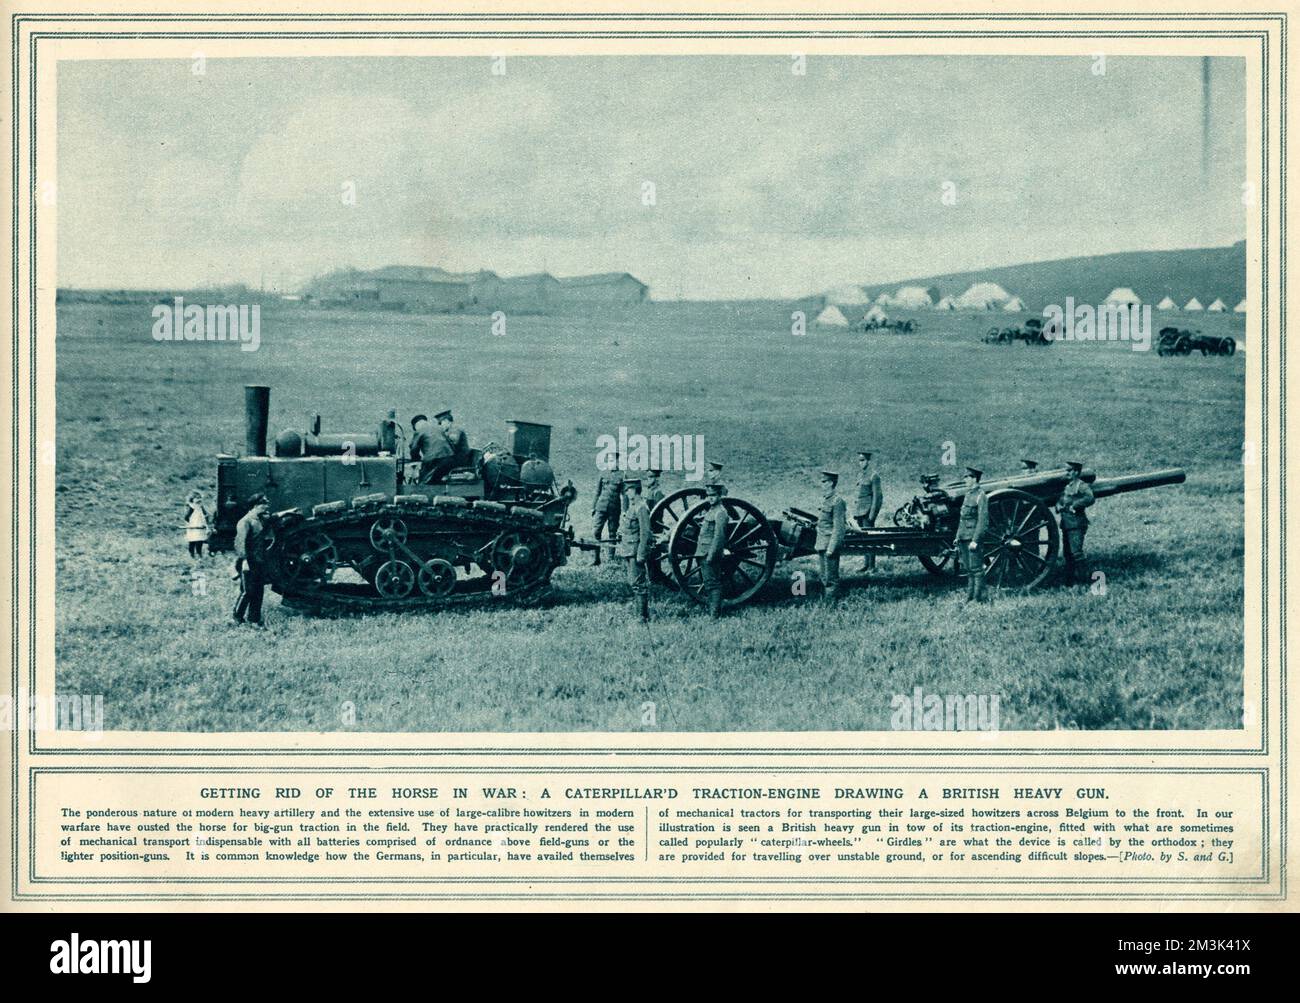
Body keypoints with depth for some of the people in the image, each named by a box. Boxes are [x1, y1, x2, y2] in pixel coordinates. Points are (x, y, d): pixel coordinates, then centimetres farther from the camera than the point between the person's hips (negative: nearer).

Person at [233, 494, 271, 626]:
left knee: (259, 591, 10)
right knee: (247, 591, -3)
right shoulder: (245, 522, -14)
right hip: (248, 562, -8)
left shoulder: (262, 520, 11)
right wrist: (244, 560, -27)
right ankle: (238, 617, 13)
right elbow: (241, 542, -21)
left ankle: (254, 618, 19)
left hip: (260, 561, 8)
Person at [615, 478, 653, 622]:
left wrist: (641, 554, -22)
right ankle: (636, 609, 26)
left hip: (636, 551, -10)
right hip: (629, 550, 10)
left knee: (638, 583, -8)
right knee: (632, 582, 16)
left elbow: (645, 533, -20)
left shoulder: (641, 508, -17)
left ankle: (643, 616, -6)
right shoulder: (632, 506, 13)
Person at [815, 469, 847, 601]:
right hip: (822, 543, 9)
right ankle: (824, 599, 23)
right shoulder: (825, 499, 13)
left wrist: (831, 548, -21)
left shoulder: (837, 501, -15)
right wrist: (818, 543, 20)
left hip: (831, 543, -9)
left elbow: (838, 527, -18)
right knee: (823, 575, 15)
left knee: (831, 577, -3)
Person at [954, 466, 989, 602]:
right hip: (964, 538, 8)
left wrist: (975, 540, -20)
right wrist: (958, 536, 17)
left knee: (976, 569, -4)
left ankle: (978, 598, -1)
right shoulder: (968, 494, 16)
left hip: (973, 538, -8)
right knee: (968, 569, 12)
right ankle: (969, 596, 18)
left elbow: (983, 521, -15)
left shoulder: (980, 496, -11)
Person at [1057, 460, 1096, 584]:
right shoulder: (1067, 487, 20)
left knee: (1076, 552, -14)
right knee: (1067, 553, 11)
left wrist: (1074, 505, -21)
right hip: (1066, 523, 9)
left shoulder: (1082, 486, -6)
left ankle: (1083, 580, -10)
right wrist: (1059, 506, 6)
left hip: (1076, 524, -9)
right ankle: (1070, 580, 17)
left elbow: (1090, 498, -23)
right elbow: (1060, 501, 29)